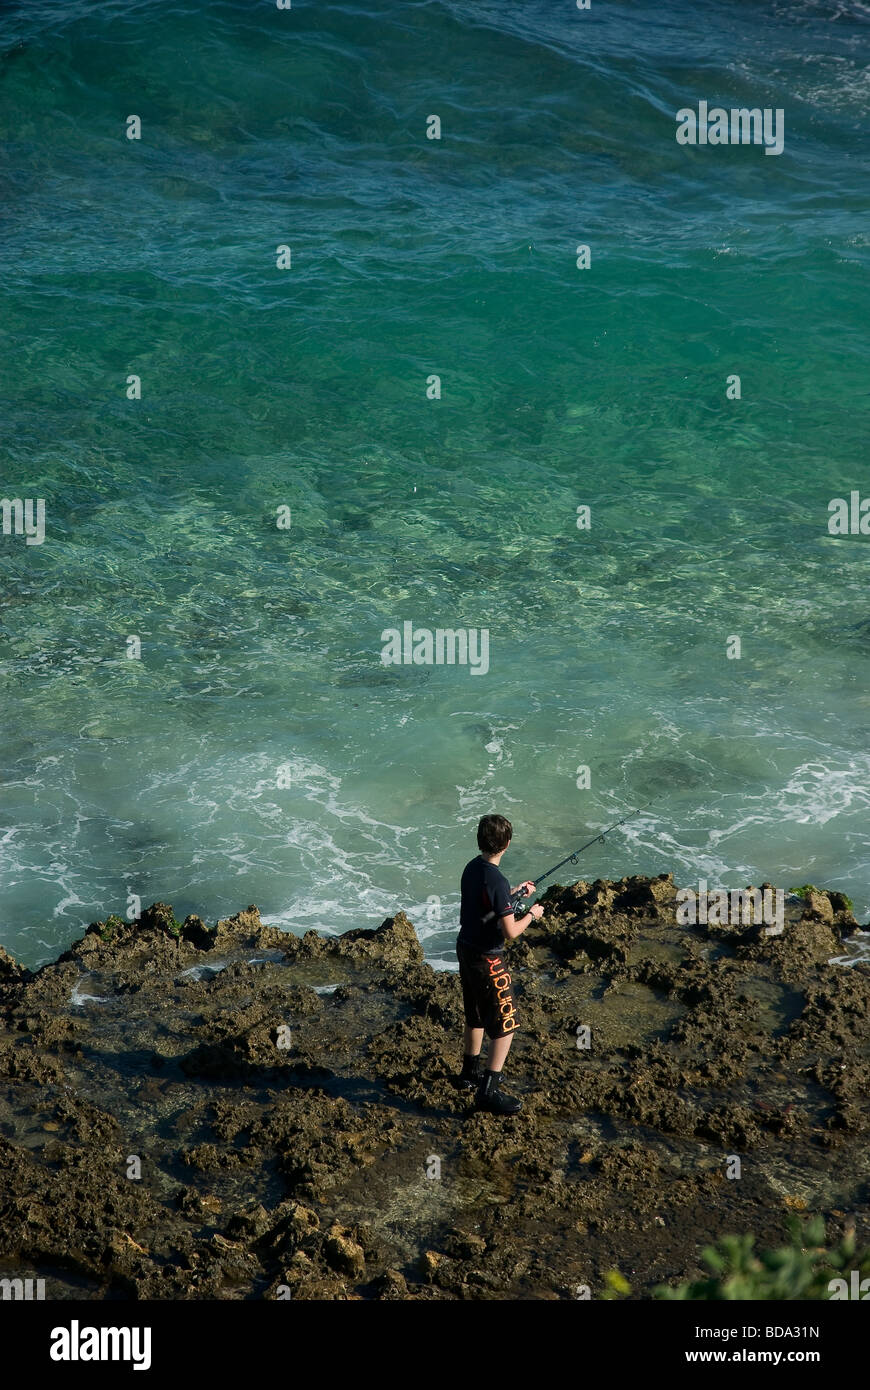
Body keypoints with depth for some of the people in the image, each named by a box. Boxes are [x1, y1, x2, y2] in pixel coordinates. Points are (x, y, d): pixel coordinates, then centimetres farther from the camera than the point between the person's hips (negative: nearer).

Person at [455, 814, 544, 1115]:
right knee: (505, 1024, -1)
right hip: (485, 959, -9)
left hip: (465, 949, 9)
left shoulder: (472, 868, 0)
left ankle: (471, 1073, 39)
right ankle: (488, 1091, -2)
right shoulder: (496, 881, -27)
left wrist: (515, 892, 26)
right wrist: (532, 915, -7)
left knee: (476, 1016, 24)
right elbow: (511, 932, -24)